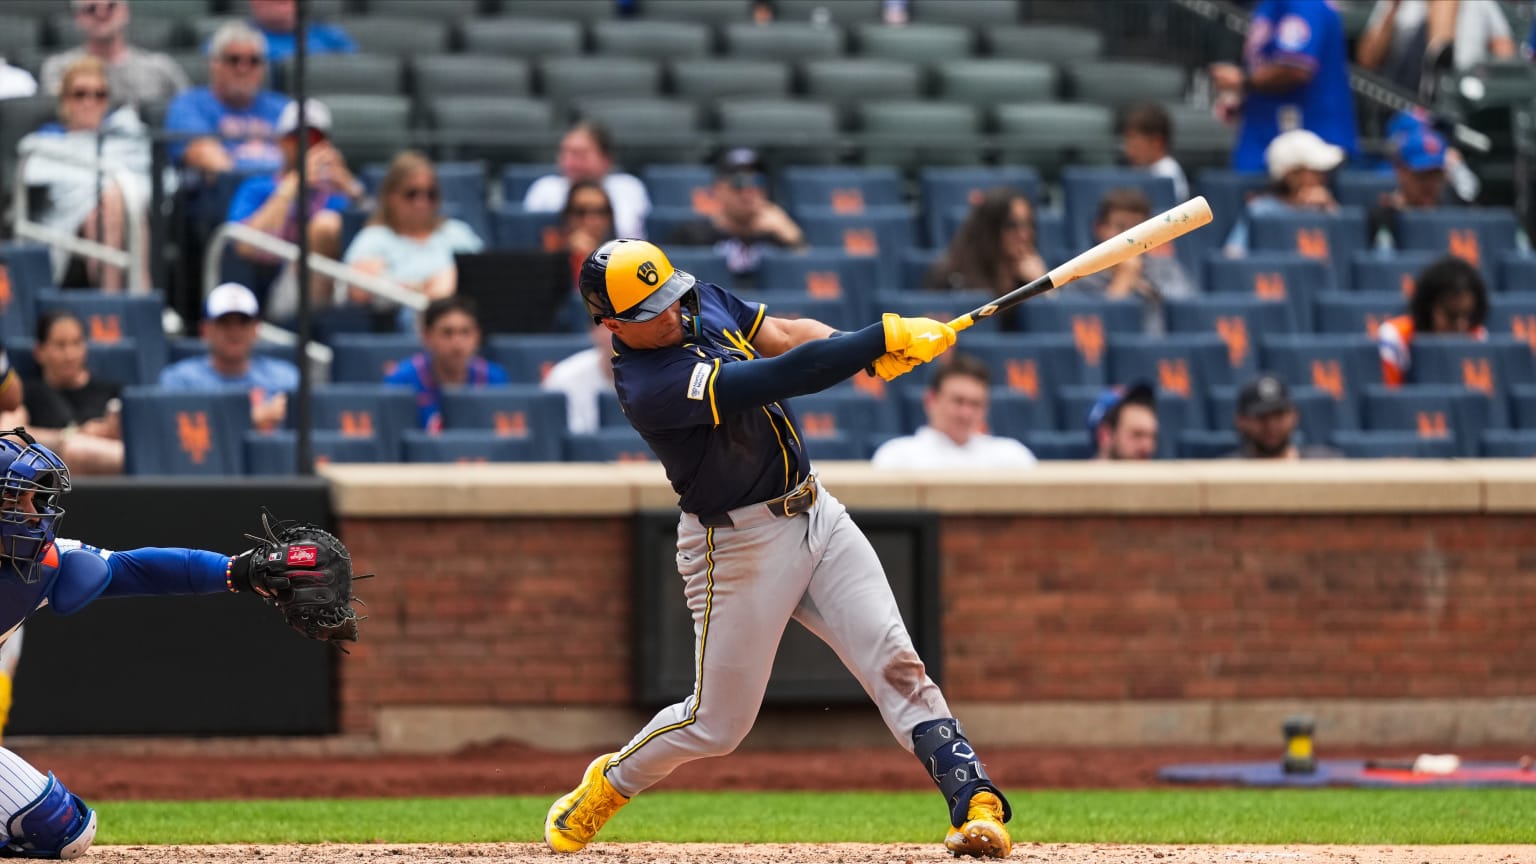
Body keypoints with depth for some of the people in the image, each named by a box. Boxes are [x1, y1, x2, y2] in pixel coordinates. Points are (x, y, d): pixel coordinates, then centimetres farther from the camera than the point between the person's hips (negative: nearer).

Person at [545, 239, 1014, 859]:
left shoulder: (702, 300, 0)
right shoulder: (648, 387, -27)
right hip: (738, 546, -6)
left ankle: (975, 802, -16)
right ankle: (611, 783, 33)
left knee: (894, 662, -10)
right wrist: (883, 337, -30)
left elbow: (783, 335, 3)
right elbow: (780, 378, -32)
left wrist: (871, 349, -17)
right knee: (717, 724, 6)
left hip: (816, 516, 6)